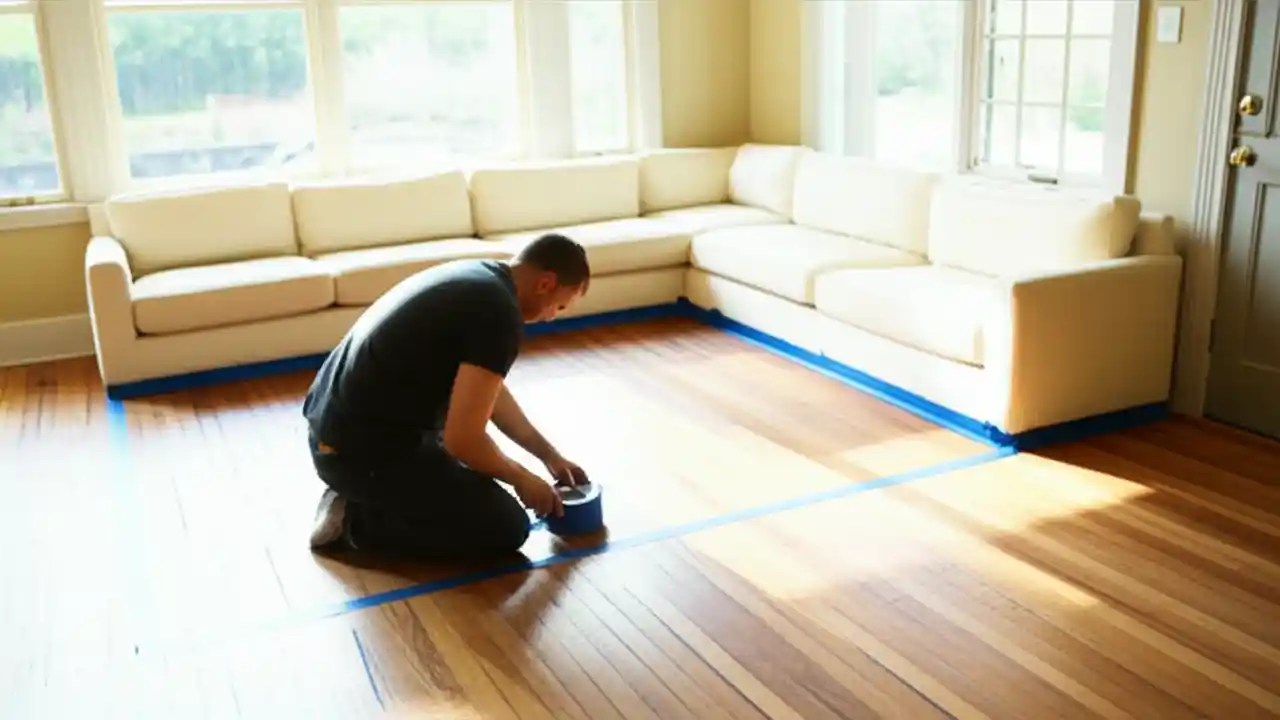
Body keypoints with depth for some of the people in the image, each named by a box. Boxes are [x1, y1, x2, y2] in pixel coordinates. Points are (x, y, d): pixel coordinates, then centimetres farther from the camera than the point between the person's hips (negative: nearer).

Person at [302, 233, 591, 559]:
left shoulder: (477, 277, 11)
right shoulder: (499, 313, -18)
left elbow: (490, 391, 24)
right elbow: (462, 440, -21)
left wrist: (549, 454, 26)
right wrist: (522, 478, -2)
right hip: (362, 453, -10)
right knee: (506, 528, -1)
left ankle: (361, 495, 17)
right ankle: (358, 520, 0)